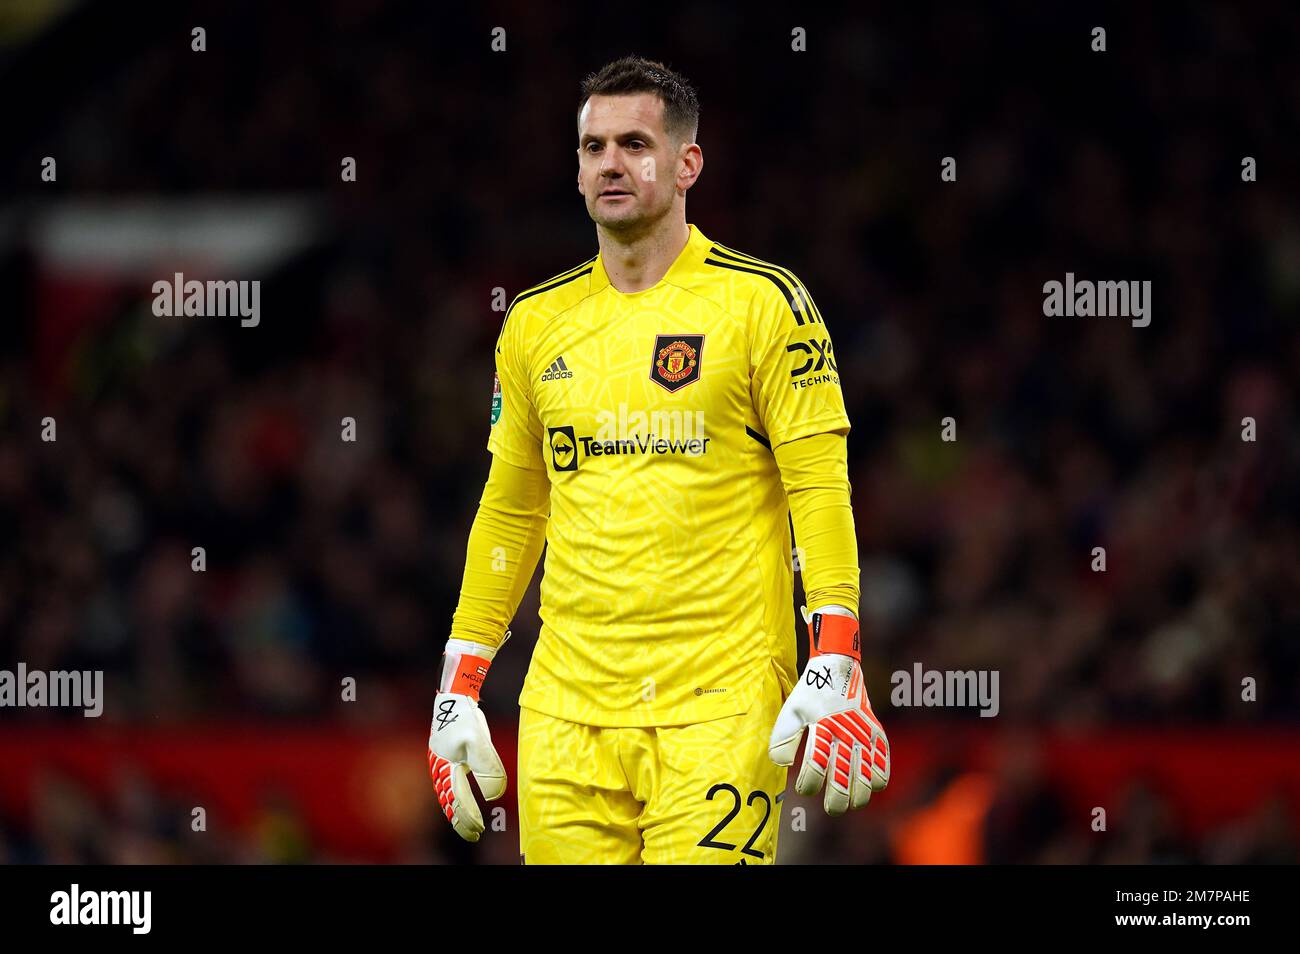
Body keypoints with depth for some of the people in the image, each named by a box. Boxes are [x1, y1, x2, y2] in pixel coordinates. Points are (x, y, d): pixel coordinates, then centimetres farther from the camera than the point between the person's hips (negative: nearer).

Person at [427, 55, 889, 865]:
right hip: (567, 703, 4)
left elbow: (821, 487, -5)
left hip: (720, 701, -4)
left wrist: (835, 669, -15)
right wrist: (459, 688, 15)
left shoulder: (762, 302, -1)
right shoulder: (538, 321, 12)